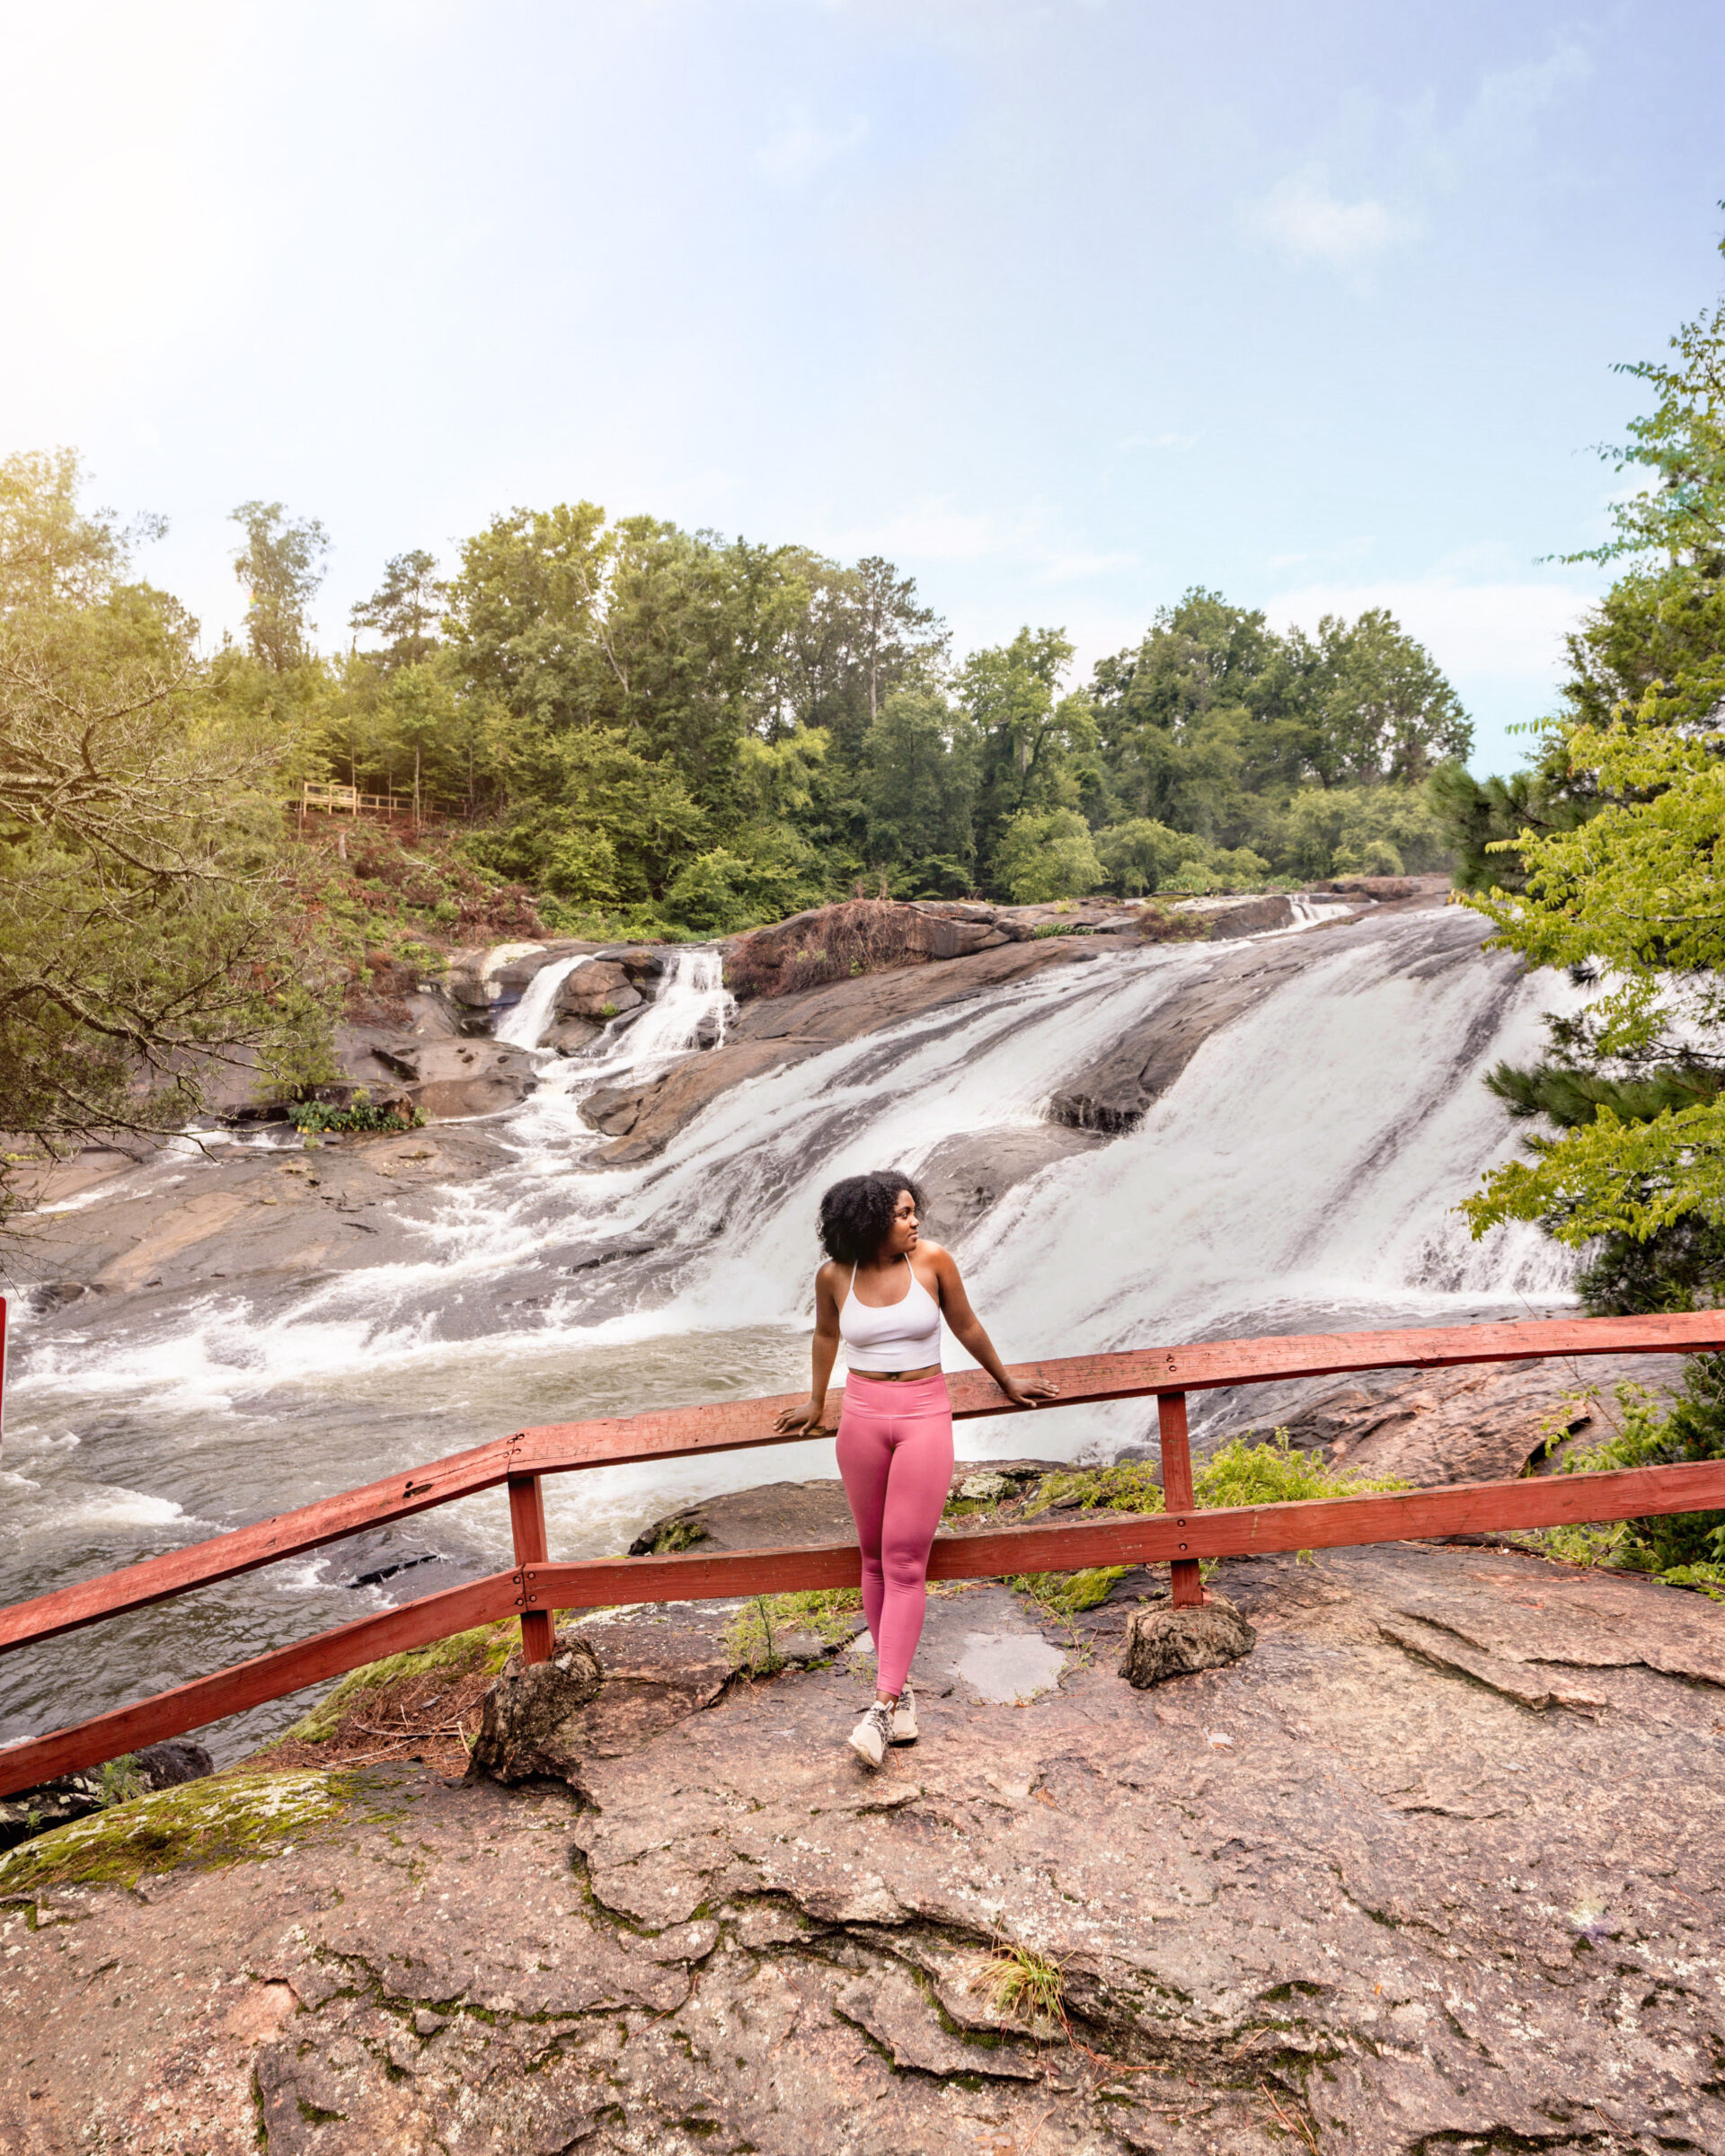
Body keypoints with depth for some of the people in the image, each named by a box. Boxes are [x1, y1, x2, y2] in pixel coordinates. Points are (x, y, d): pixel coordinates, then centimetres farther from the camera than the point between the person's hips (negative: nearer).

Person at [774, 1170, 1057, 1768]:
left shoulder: (932, 1260, -7)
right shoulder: (835, 1276, -3)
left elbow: (967, 1328, 8)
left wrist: (1007, 1385, 19)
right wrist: (816, 1402, 28)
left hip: (924, 1416, -2)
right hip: (862, 1418, 2)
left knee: (905, 1563, -6)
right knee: (875, 1558, 8)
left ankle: (882, 1706, -6)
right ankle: (899, 1685, 21)